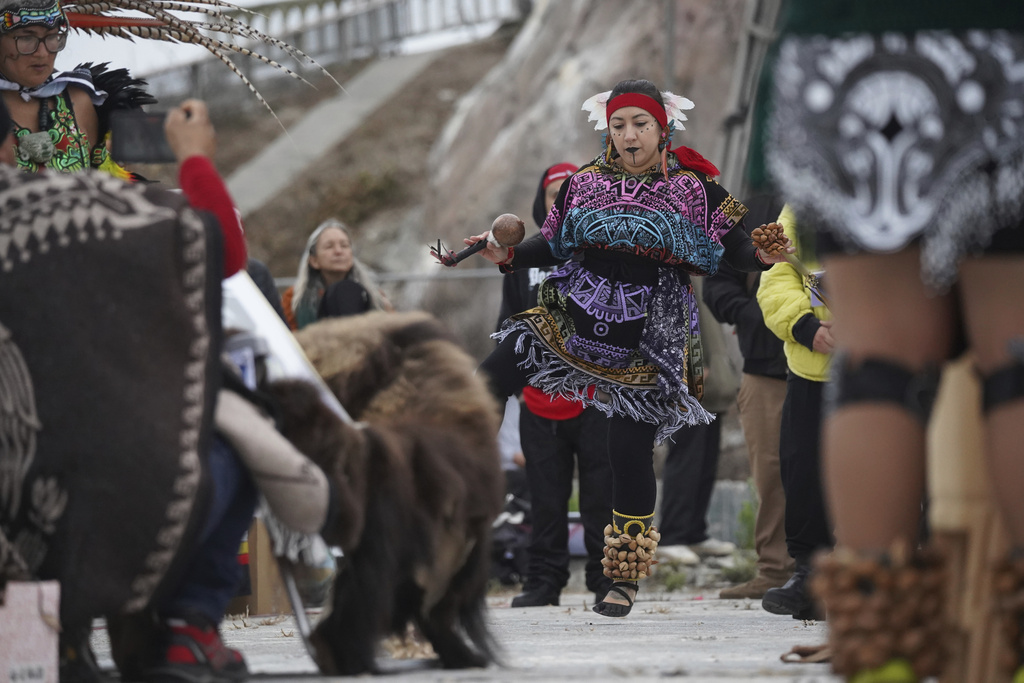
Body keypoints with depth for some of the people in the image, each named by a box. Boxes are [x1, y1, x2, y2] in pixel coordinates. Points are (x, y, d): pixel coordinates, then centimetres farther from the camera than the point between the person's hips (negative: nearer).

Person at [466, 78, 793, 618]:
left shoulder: (695, 189, -5)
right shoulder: (584, 184, 4)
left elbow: (734, 249, -5)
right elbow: (553, 246, 10)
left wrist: (764, 256, -26)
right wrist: (508, 255, -6)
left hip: (647, 339, -3)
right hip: (573, 316, 3)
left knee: (631, 450, -4)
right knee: (488, 381, -8)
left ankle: (625, 577, 10)